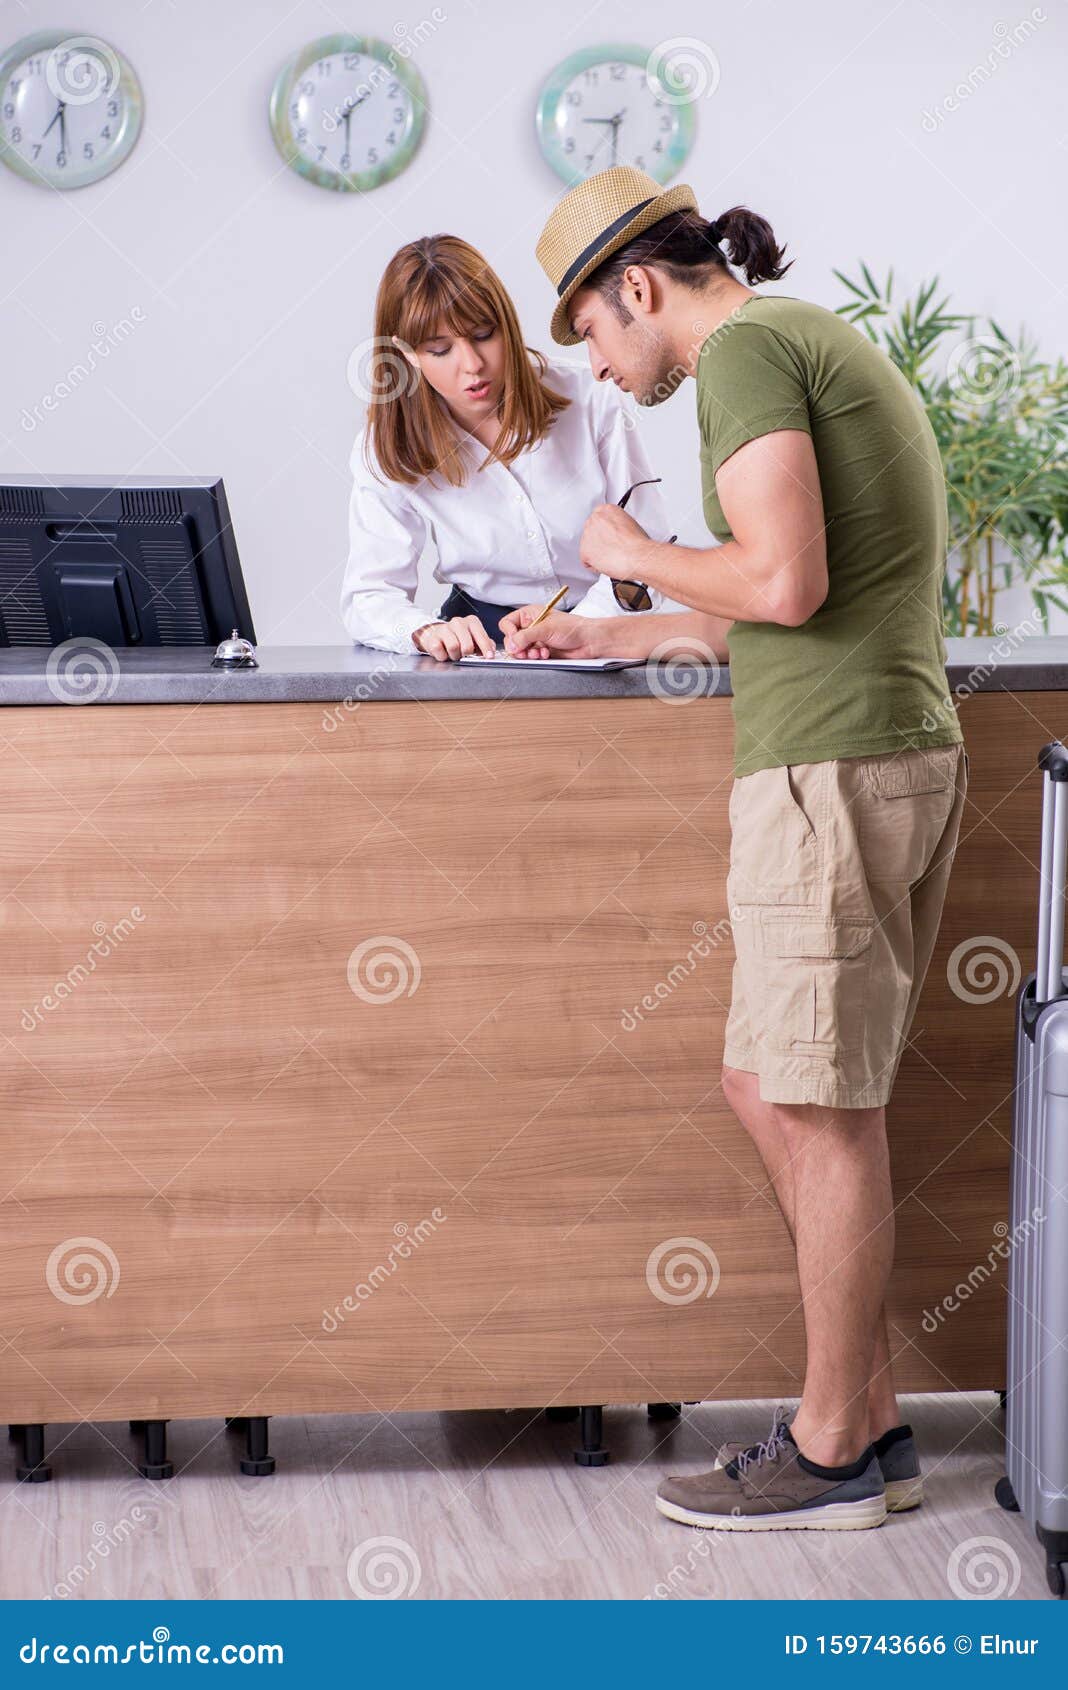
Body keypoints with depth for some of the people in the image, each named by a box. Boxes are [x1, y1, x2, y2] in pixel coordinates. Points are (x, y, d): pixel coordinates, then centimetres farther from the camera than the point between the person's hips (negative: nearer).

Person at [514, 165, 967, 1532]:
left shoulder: (746, 350, -8)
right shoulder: (824, 345, 23)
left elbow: (783, 583, -20)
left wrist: (635, 553, -3)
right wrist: (596, 637, 32)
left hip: (830, 767, -10)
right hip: (899, 752, 10)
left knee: (821, 1112, -2)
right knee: (766, 1088, 14)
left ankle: (830, 1454, 7)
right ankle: (868, 1414, 19)